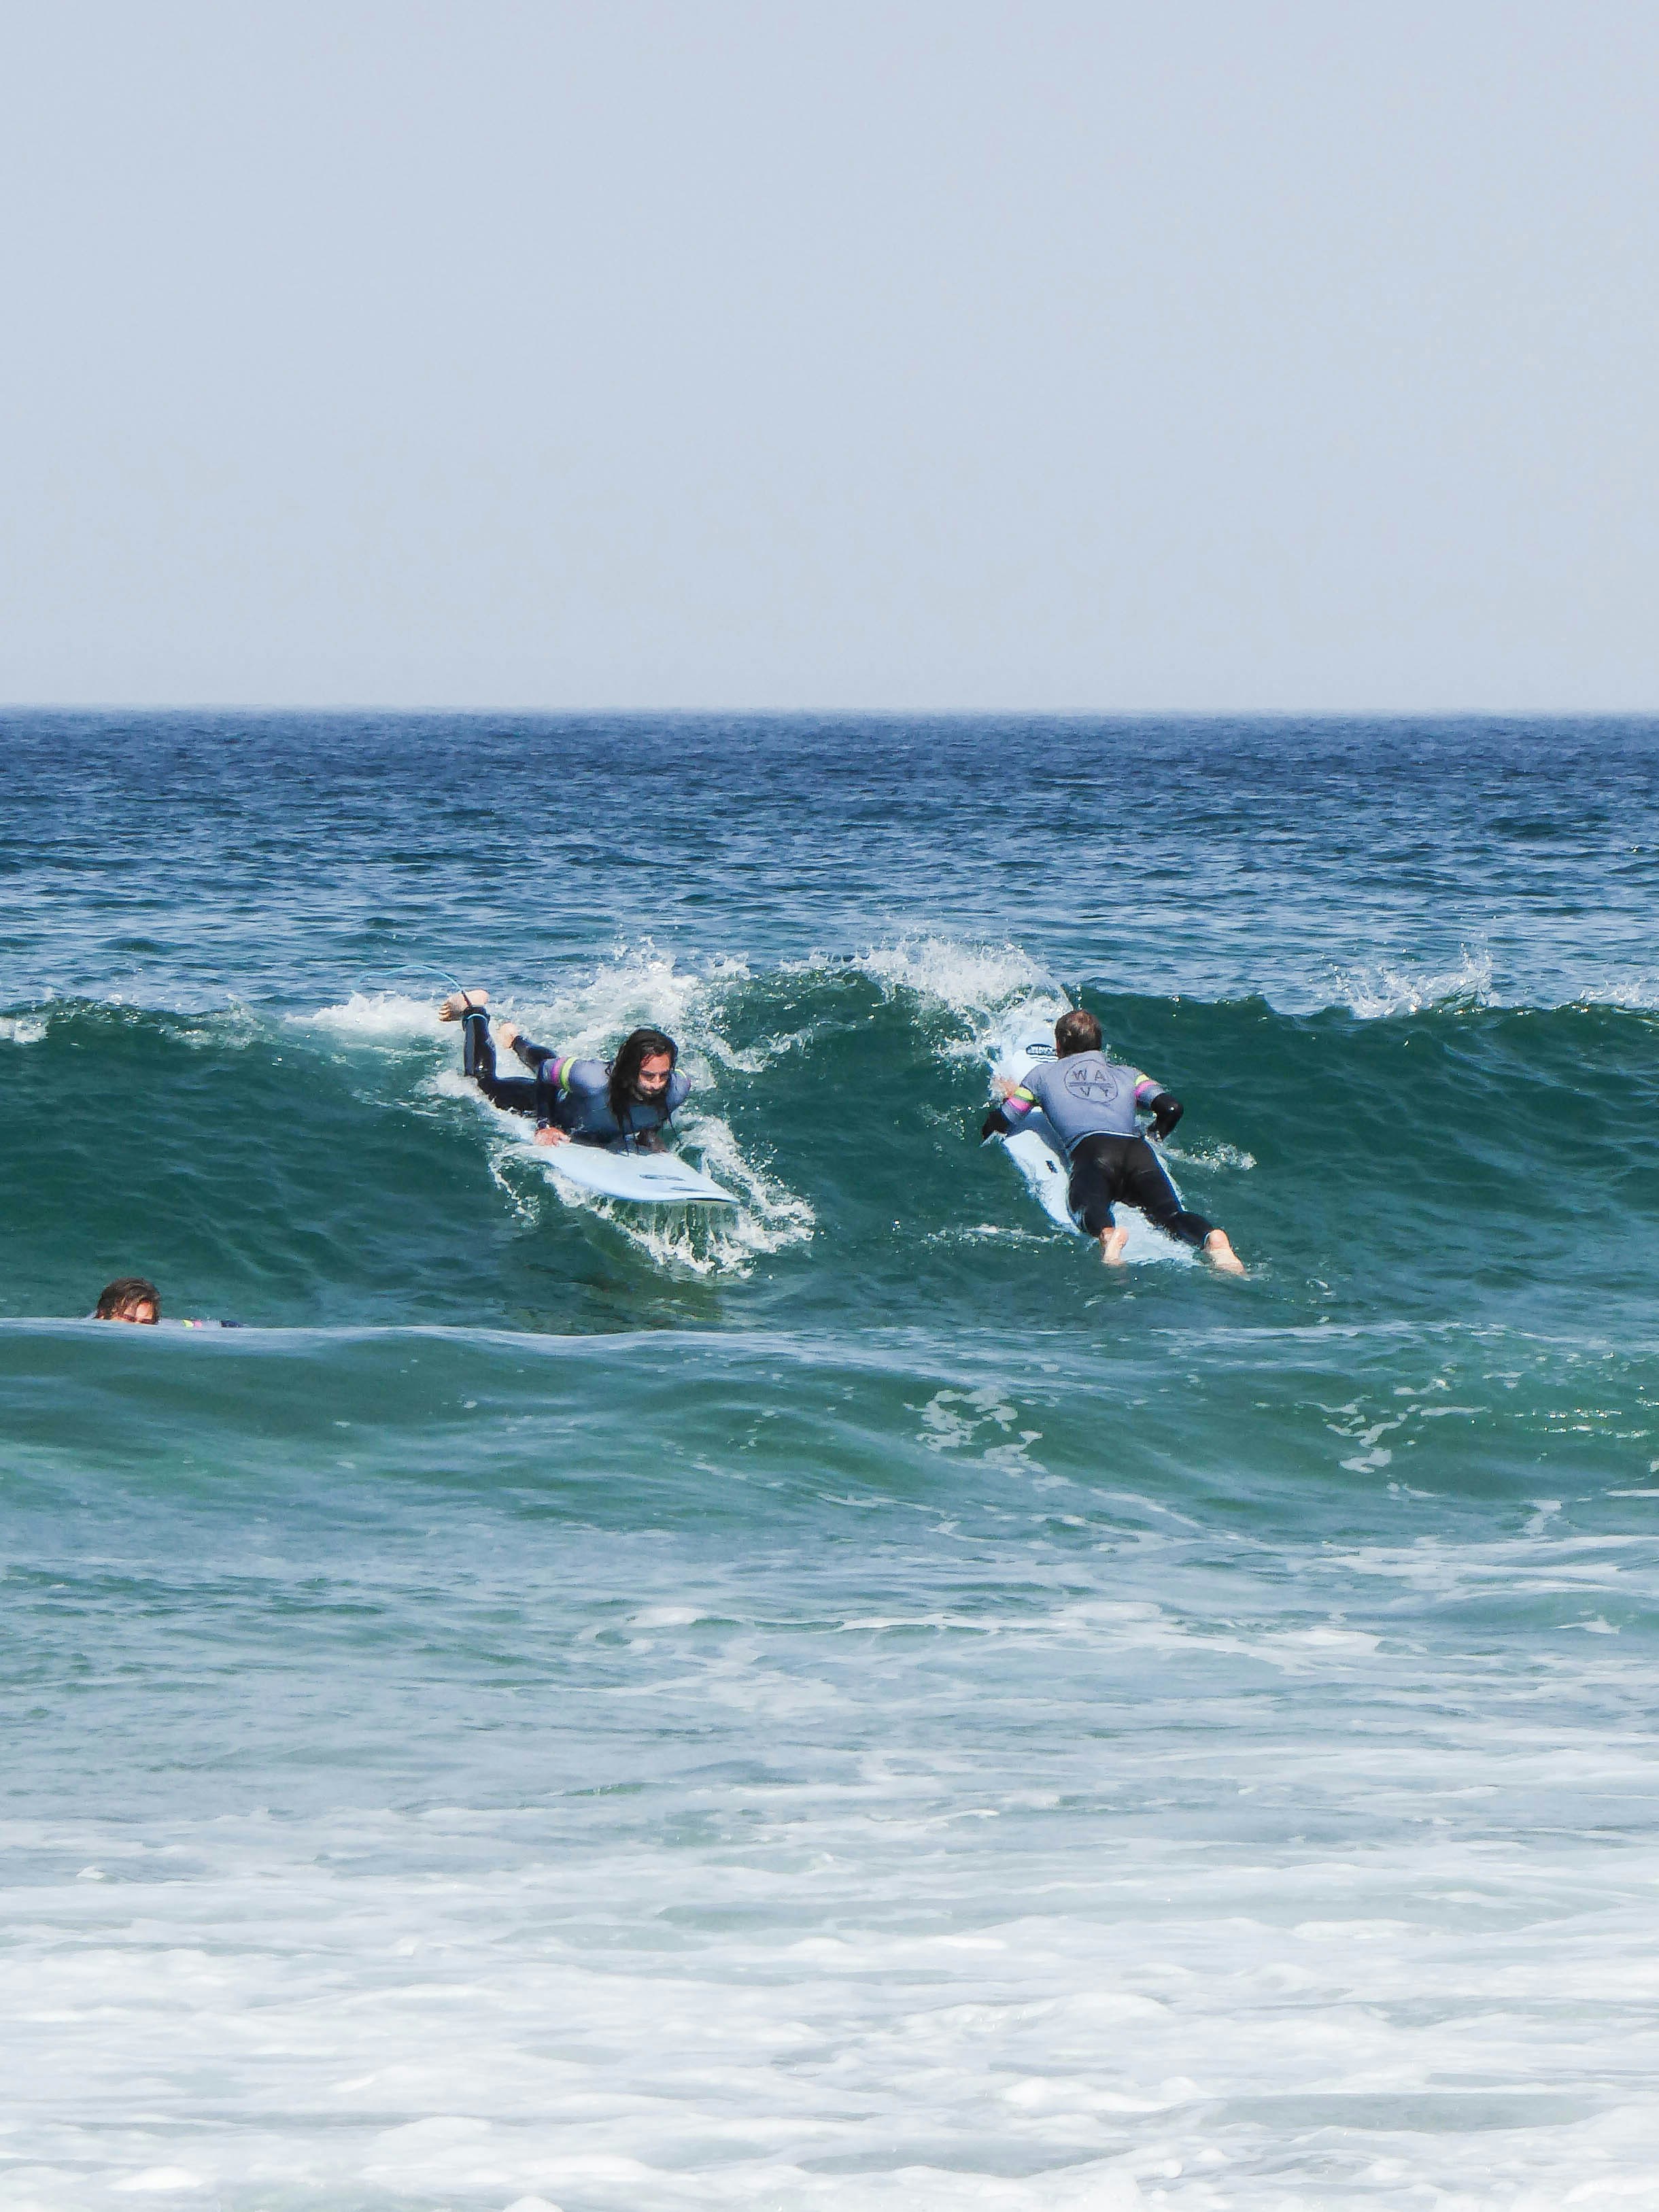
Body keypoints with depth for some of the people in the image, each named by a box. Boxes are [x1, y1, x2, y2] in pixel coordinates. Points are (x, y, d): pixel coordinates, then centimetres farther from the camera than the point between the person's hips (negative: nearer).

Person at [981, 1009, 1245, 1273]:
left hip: (1089, 1149, -2)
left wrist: (1007, 1097, 56)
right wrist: (1154, 1137, 42)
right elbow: (1171, 1108, 21)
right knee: (1170, 1215, -19)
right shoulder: (1127, 1074, 35)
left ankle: (1107, 1234, -67)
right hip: (1138, 1150, 2)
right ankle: (1211, 1239, -54)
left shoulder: (1042, 1075, 31)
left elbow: (996, 1128, 33)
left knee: (1088, 1203, -30)